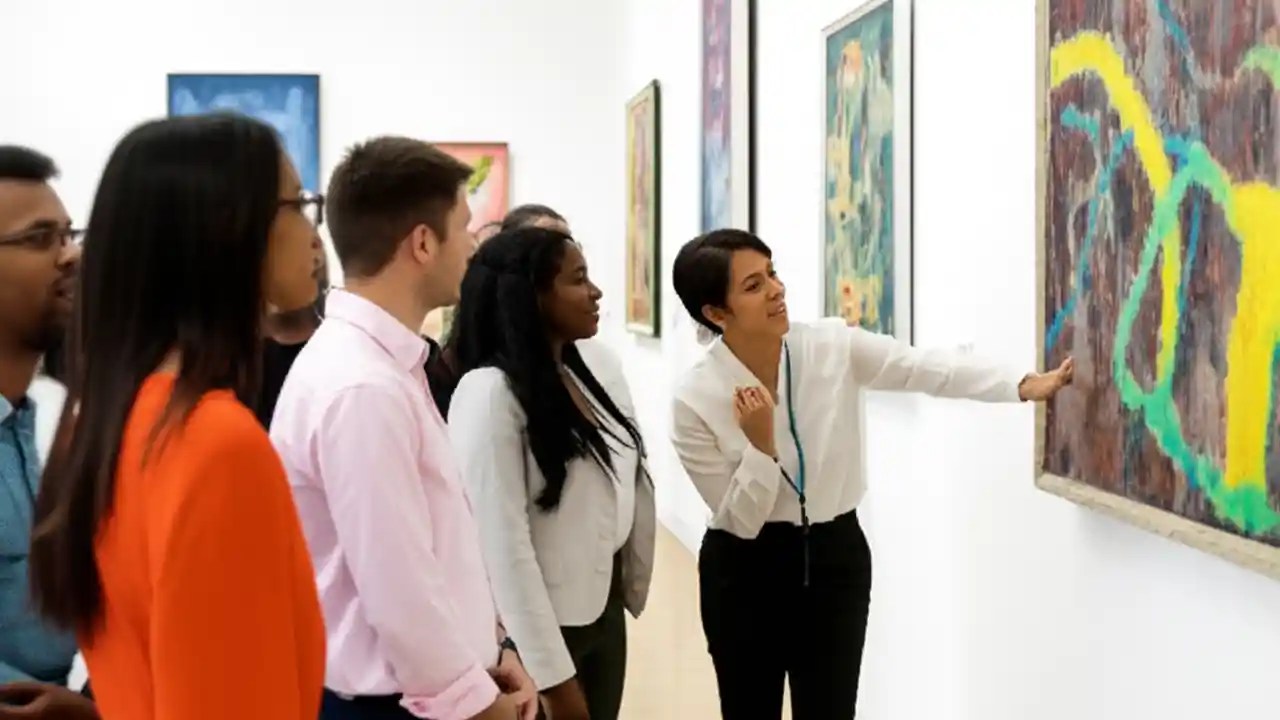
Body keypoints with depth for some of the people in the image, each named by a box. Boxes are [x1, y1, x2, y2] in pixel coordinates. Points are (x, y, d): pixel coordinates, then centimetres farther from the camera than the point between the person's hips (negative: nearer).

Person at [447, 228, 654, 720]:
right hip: (538, 631, -7)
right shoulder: (490, 392, -16)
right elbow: (504, 544, -19)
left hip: (604, 618, 7)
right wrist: (553, 675, -19)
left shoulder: (588, 380, 7)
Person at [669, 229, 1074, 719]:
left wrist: (1026, 385, -26)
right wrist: (761, 444, -26)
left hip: (835, 559, 2)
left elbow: (930, 370, -15)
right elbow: (740, 519, -12)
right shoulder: (695, 400, -15)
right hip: (745, 572, -2)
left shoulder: (834, 347, -9)